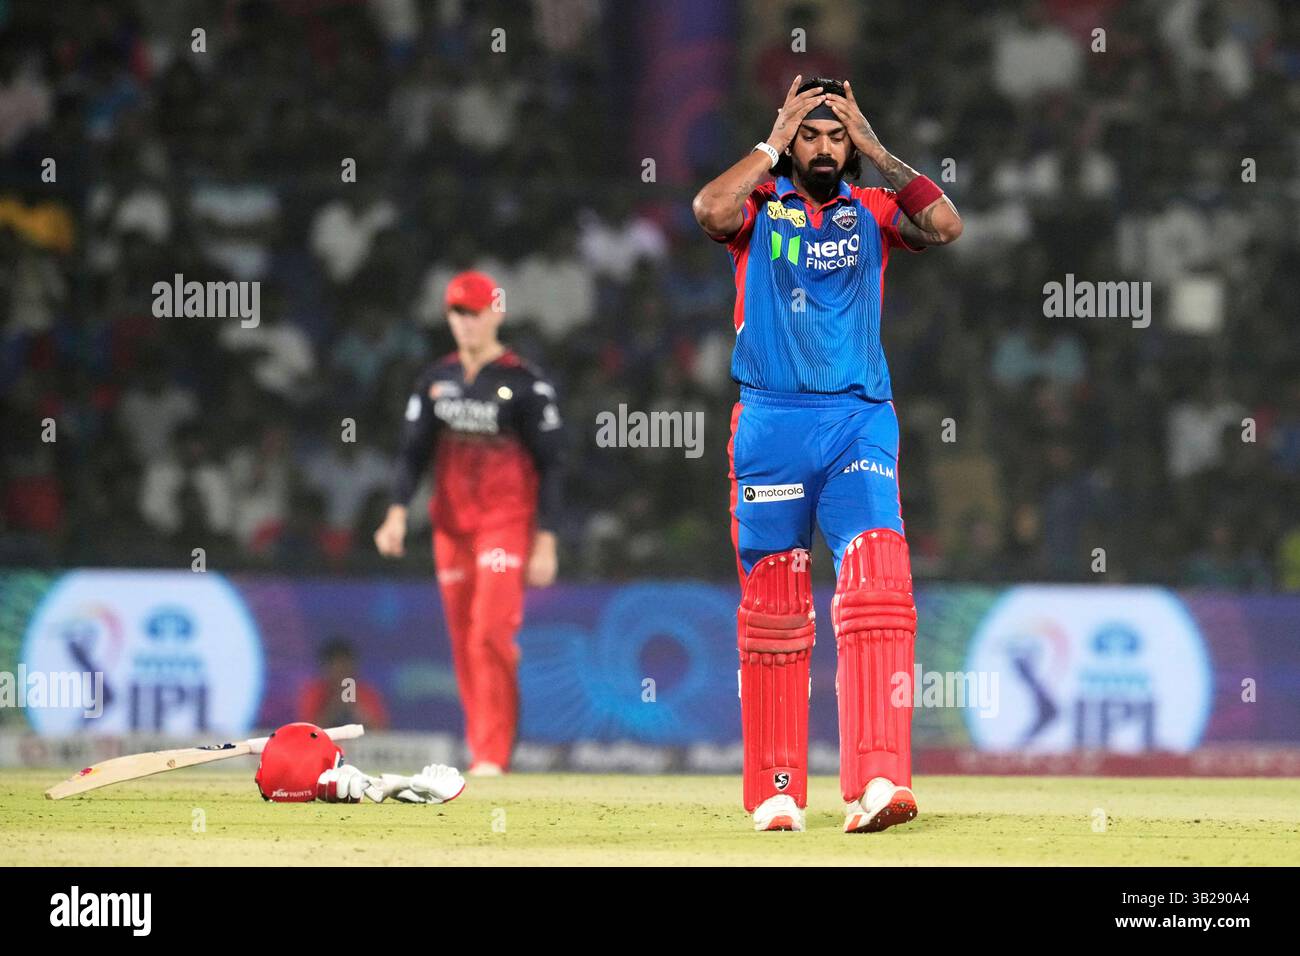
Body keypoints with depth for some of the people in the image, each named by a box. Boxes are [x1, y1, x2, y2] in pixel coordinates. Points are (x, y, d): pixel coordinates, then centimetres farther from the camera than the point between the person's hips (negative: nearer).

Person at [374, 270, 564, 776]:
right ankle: (480, 751, 16)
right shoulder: (435, 380, 8)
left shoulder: (525, 383, -6)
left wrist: (546, 541, -10)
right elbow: (414, 450, 9)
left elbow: (550, 465, -5)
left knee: (492, 634, -16)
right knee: (463, 643, 7)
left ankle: (493, 757, -17)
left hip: (506, 522, -5)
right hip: (451, 523, 5)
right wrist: (398, 511, -7)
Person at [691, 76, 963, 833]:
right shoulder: (758, 207, 8)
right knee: (773, 607, 4)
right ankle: (776, 791, 12)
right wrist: (774, 144, -5)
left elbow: (947, 225, -7)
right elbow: (710, 211, -15)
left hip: (860, 425, 0)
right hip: (770, 425, 0)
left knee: (877, 588, -17)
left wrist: (873, 147, -1)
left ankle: (876, 781, -27)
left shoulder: (872, 211, 11)